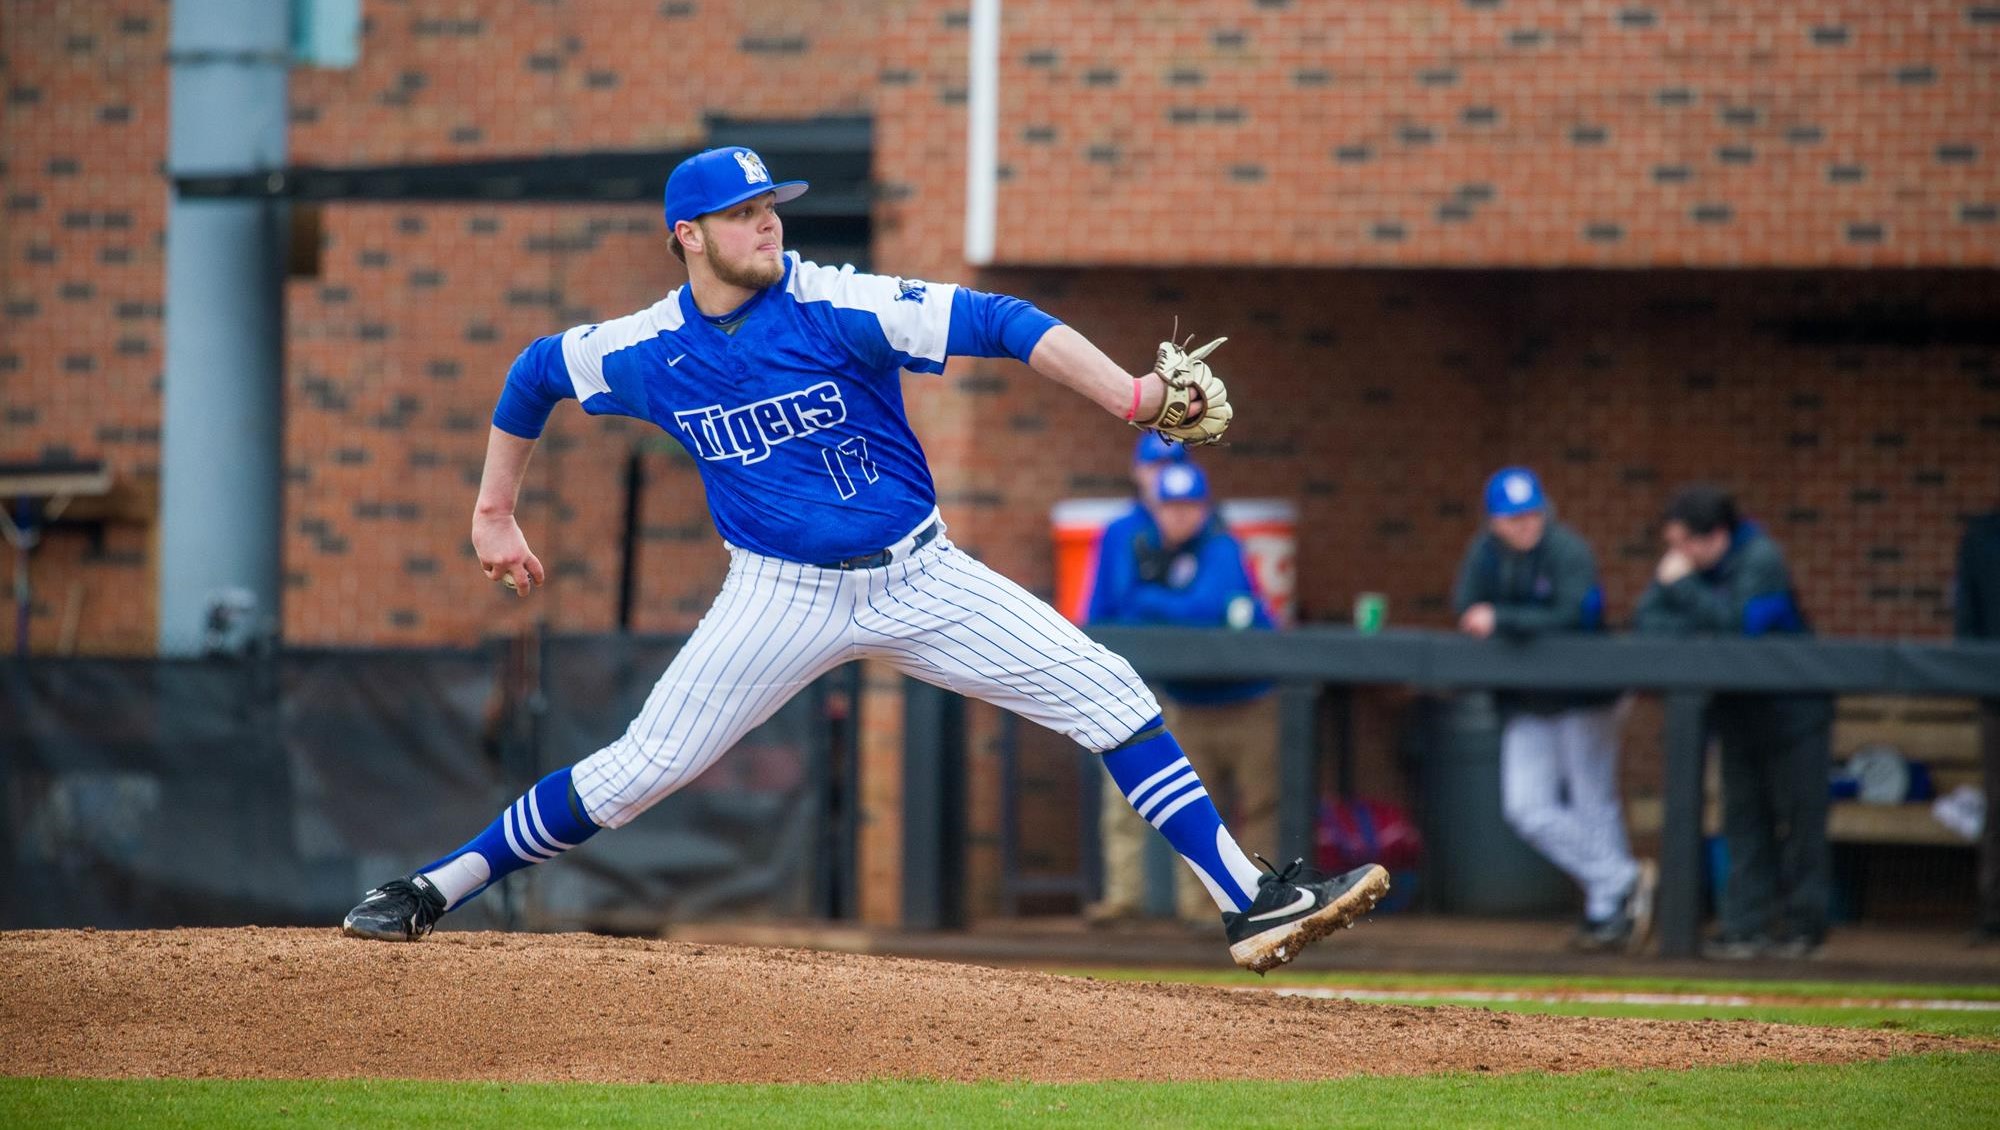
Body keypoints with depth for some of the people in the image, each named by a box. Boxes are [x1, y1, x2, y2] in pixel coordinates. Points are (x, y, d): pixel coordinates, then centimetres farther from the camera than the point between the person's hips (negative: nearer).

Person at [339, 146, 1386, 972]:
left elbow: (1001, 325, -25)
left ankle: (1251, 905, -11)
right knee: (641, 767, -6)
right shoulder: (645, 350, -7)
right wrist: (495, 511, 18)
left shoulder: (837, 308, -16)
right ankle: (428, 890, 9)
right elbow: (533, 374, 14)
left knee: (1110, 697, -12)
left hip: (920, 581, 0)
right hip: (781, 596, 0)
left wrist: (1133, 398, -36)